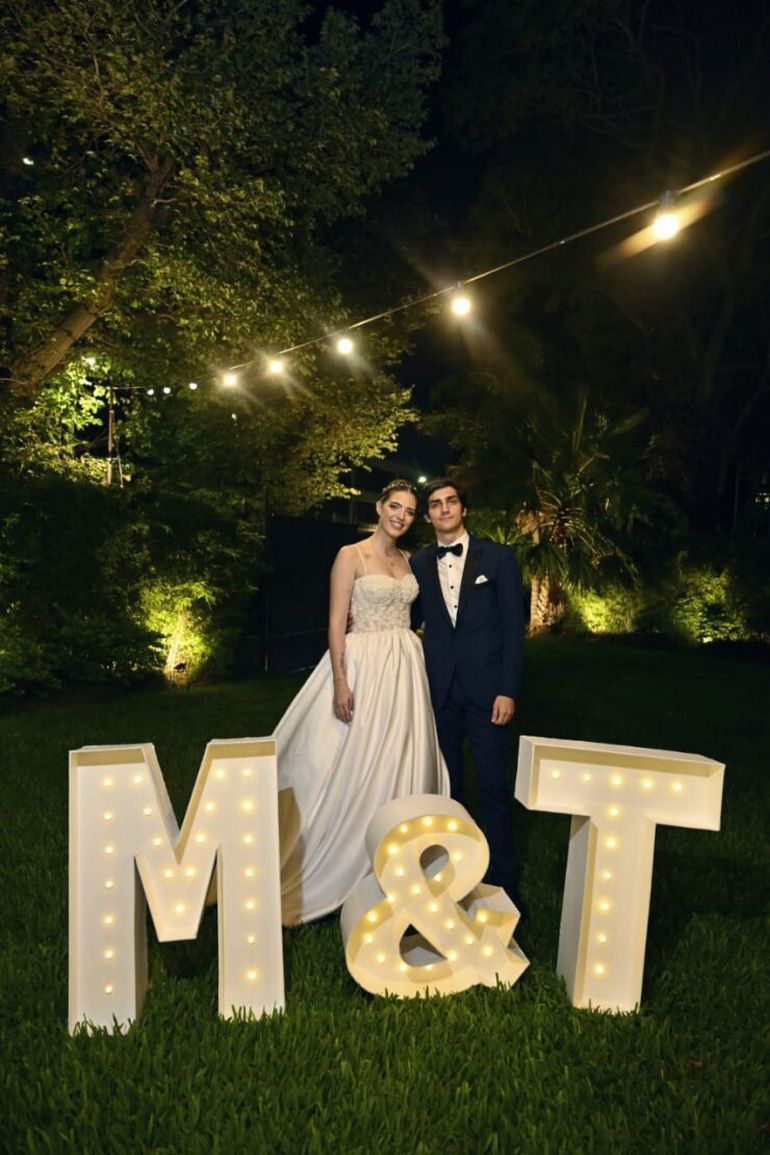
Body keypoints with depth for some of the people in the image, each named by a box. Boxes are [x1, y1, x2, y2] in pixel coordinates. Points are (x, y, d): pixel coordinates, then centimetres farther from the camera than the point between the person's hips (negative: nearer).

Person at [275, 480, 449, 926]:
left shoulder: (408, 560, 12)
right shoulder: (351, 555, -6)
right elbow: (337, 622, -10)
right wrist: (340, 682, -18)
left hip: (405, 668, 6)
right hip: (362, 666, -6)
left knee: (399, 765, 9)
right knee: (354, 768, -1)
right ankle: (334, 870, 16)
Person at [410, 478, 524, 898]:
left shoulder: (499, 557, 1)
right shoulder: (419, 563, 9)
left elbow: (513, 627, -2)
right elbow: (411, 620, 8)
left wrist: (508, 690, -9)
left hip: (486, 687, -2)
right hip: (439, 689, 3)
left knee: (494, 786, 2)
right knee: (446, 785, 11)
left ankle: (502, 880, 15)